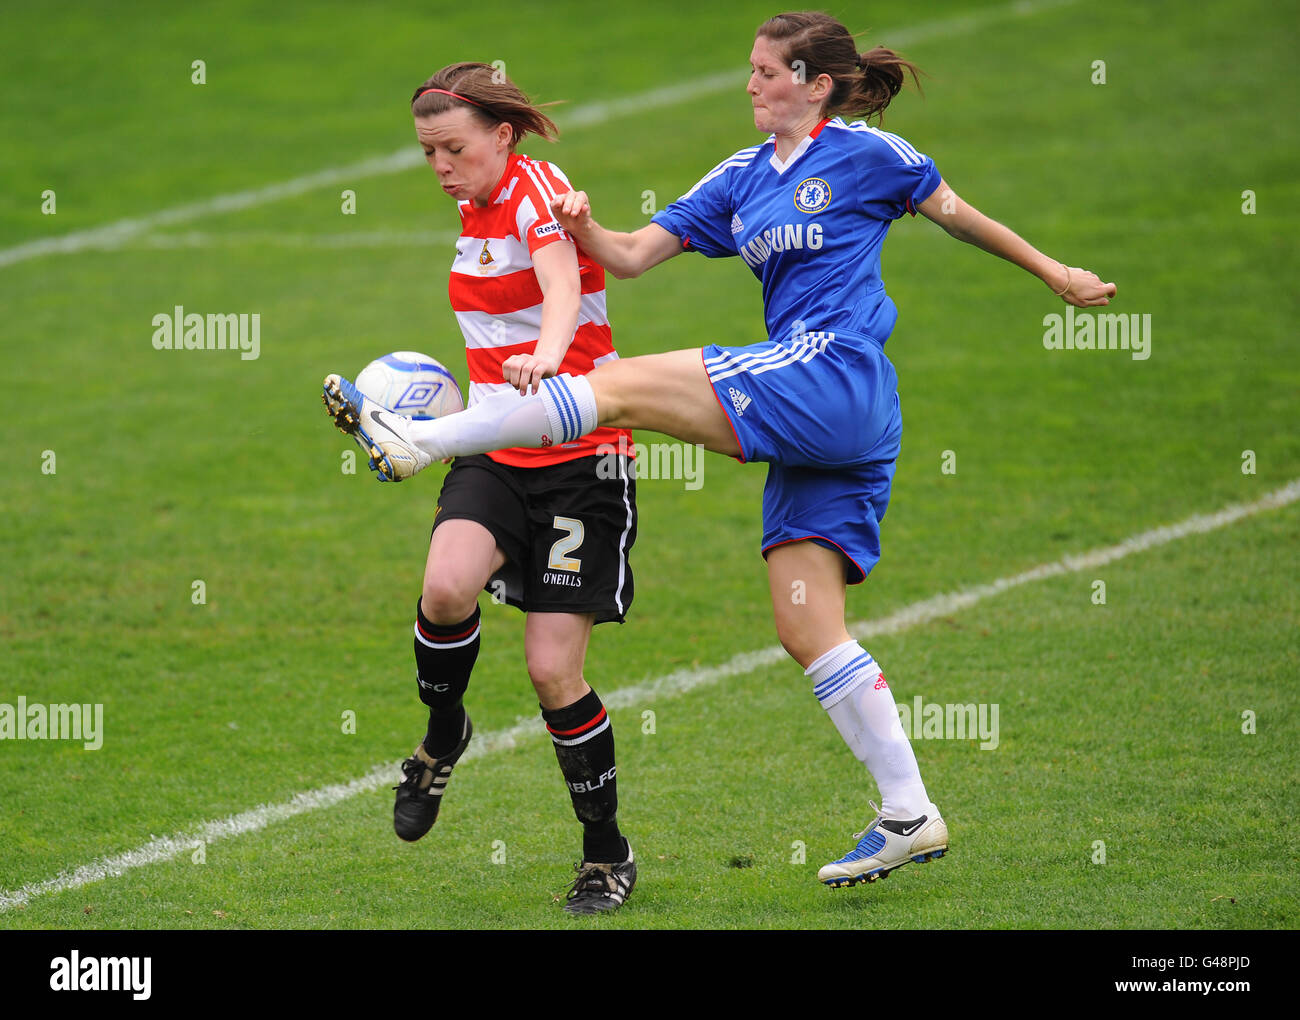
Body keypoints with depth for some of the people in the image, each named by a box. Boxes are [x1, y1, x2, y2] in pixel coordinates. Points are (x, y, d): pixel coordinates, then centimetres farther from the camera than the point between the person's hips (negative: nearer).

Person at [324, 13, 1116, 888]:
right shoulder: (742, 178, 21)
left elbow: (955, 215, 15)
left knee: (622, 386, -15)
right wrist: (585, 230, -4)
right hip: (807, 422, 9)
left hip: (837, 371, -9)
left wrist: (1056, 274, 22)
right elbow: (635, 256, 17)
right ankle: (909, 816, 4)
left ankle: (419, 439, -14)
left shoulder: (865, 152, 3)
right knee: (805, 628, 3)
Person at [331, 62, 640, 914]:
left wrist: (546, 357, -56)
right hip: (496, 457, 6)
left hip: (581, 461, -6)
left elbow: (562, 288, -37)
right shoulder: (476, 209, 9)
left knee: (553, 669, -7)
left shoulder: (539, 192, -15)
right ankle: (443, 738, 2)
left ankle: (608, 854, 12)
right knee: (448, 586, -26)